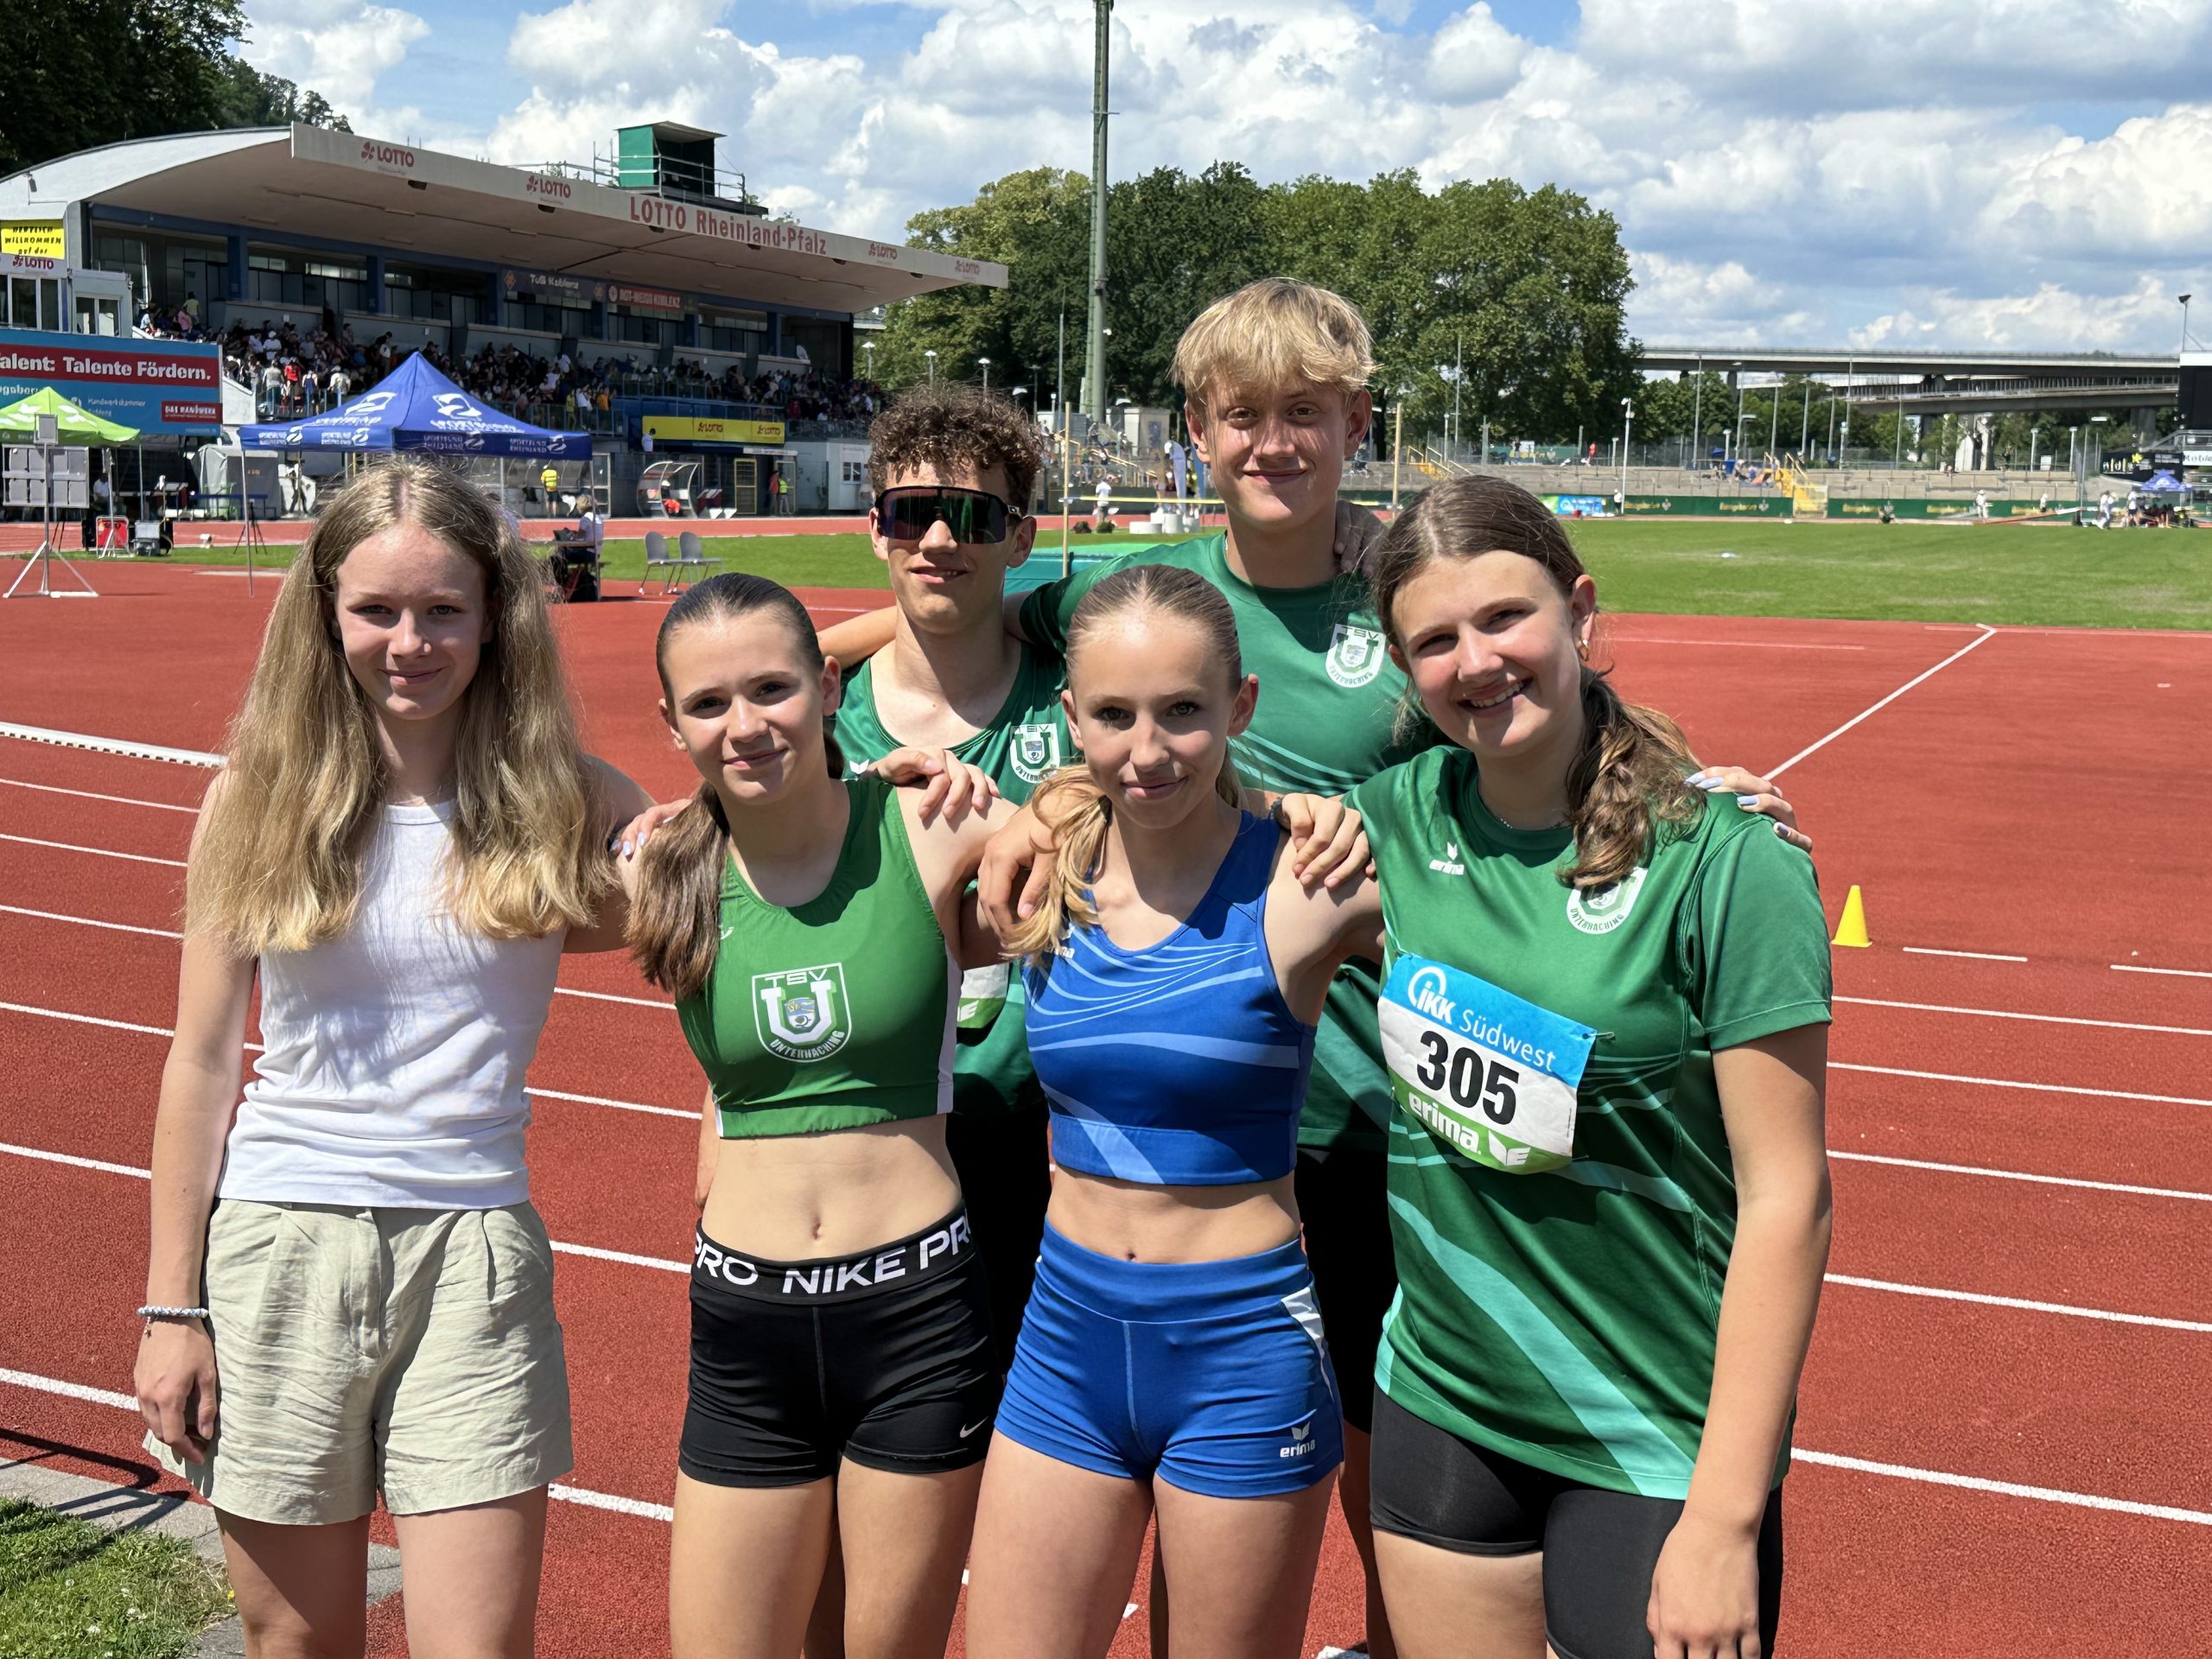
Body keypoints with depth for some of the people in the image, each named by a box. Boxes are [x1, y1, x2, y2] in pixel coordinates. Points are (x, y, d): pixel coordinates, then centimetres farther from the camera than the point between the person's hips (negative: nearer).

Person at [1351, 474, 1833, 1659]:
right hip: (1435, 1405, 5)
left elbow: (1787, 1195, -15)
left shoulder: (1725, 858, -16)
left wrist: (1725, 1520, -16)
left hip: (1653, 1451, -5)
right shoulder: (1403, 814, -2)